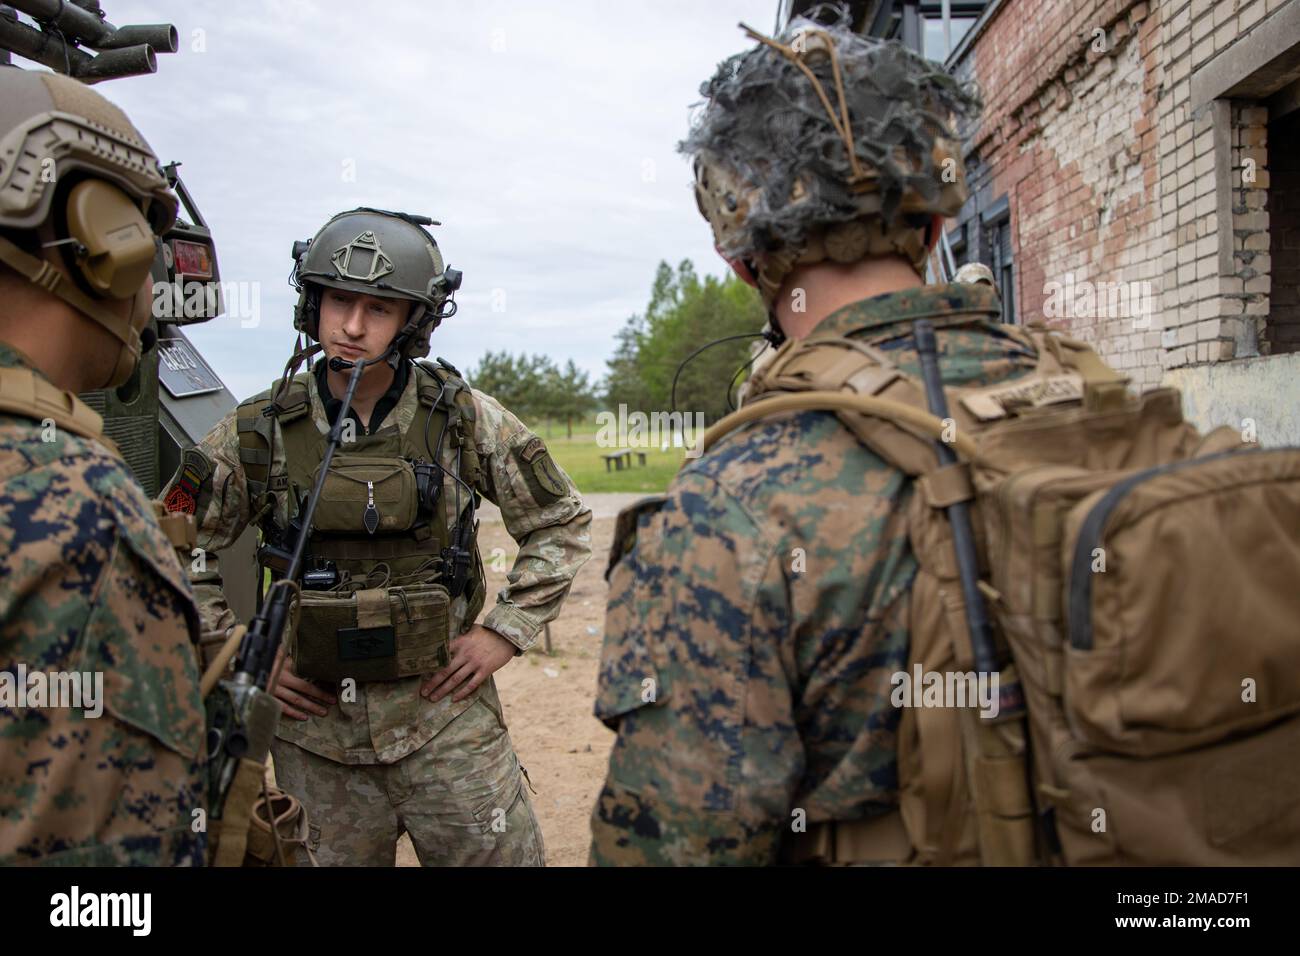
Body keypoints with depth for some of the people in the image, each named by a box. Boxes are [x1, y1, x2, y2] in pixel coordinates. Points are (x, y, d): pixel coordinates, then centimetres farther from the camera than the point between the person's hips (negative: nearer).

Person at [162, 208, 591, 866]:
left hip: (445, 712, 0)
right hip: (314, 720, 1)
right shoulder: (258, 434, -4)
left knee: (501, 855, 5)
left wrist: (507, 632, -3)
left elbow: (561, 523, 4)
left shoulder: (463, 417, -5)